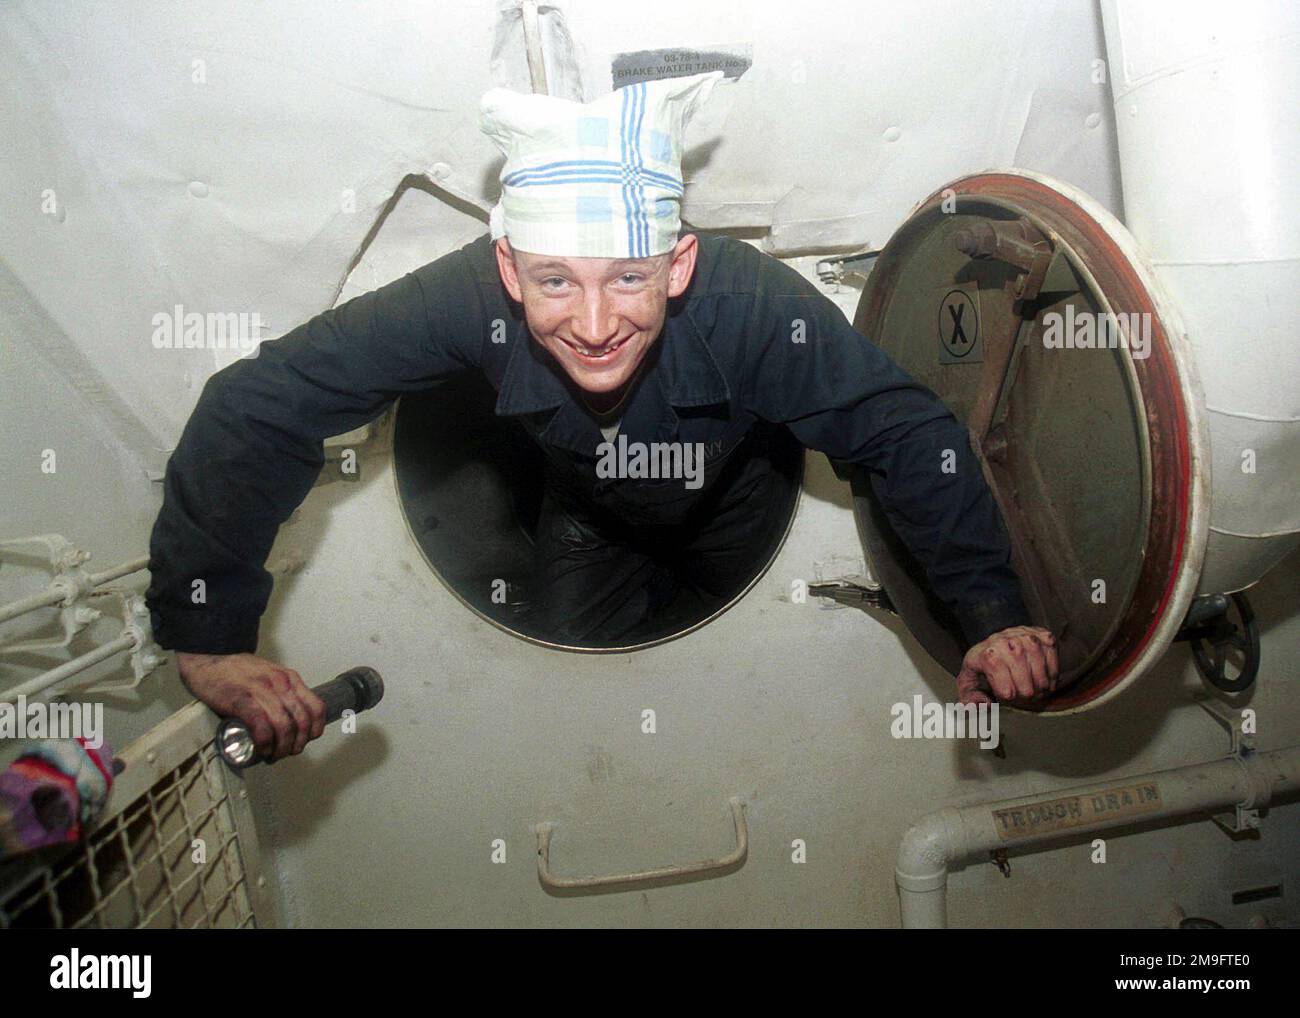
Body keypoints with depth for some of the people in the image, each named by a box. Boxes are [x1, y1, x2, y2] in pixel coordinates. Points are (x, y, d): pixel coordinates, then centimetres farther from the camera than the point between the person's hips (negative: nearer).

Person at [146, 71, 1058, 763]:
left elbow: (908, 434, -35)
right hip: (587, 516, 1)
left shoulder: (750, 304, -43)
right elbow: (258, 409, -38)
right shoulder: (470, 298, -41)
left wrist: (995, 617, -43)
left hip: (736, 506, 0)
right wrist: (207, 637, -44)